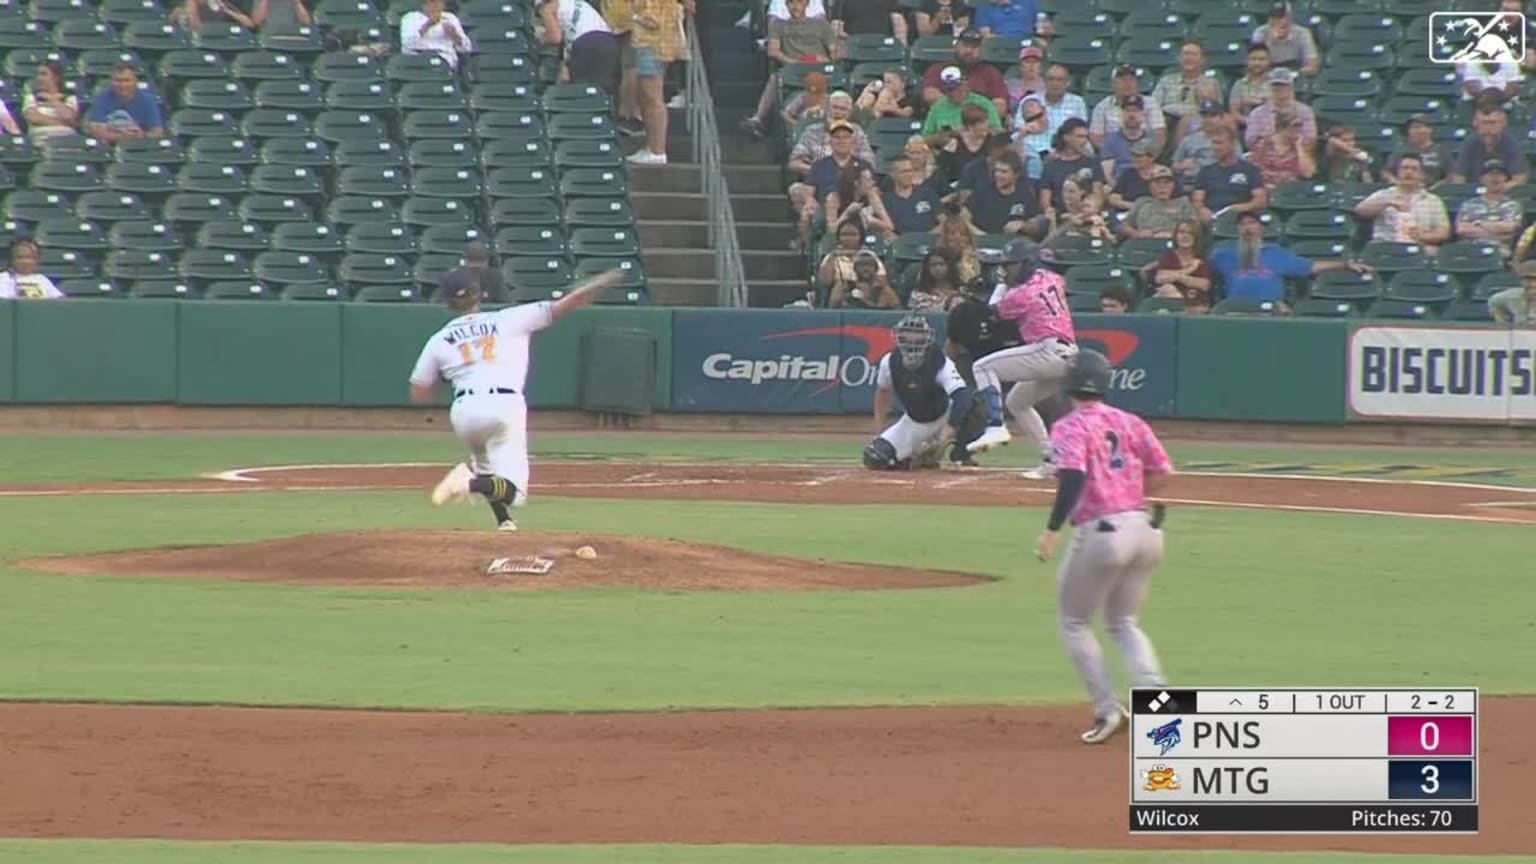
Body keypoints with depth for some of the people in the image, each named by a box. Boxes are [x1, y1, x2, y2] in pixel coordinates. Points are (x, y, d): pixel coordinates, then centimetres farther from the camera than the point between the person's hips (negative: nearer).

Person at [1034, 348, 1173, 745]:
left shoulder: (1071, 427, -6)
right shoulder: (1131, 422, 11)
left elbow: (1073, 477, -22)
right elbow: (1161, 474, 9)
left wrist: (1053, 530, -24)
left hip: (1100, 532, -6)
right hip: (1146, 529, 6)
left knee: (1073, 623, 13)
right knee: (1123, 622, 21)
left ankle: (1108, 709, 2)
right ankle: (1155, 696, -2)